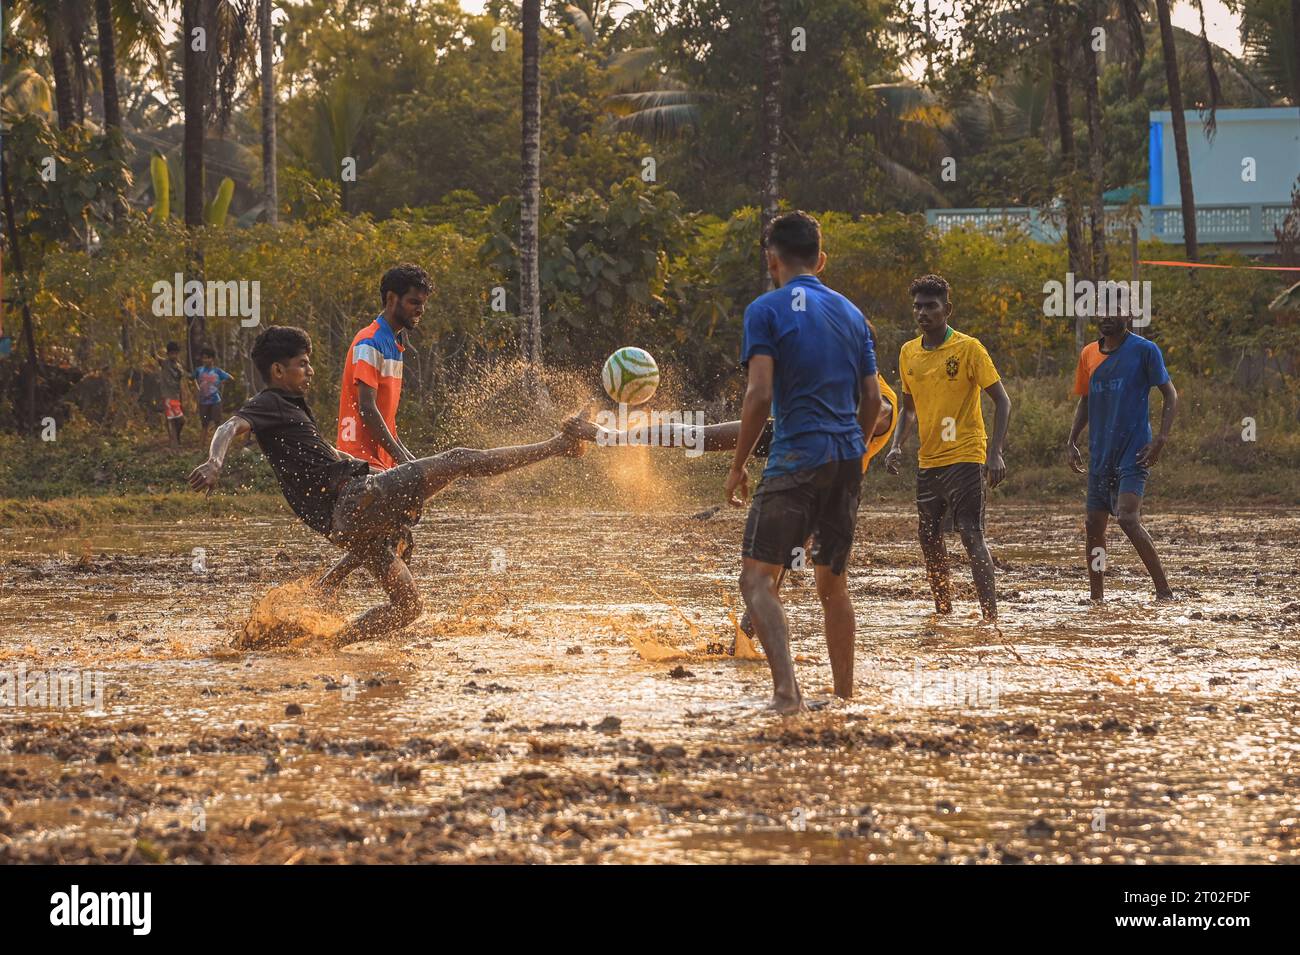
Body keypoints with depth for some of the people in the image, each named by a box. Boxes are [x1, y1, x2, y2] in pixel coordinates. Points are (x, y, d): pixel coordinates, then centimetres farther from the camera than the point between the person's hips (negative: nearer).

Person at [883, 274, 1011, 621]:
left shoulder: (968, 348, -9)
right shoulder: (909, 353, 9)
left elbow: (1002, 401, -9)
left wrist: (995, 453, -19)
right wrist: (897, 446, 3)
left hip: (964, 458, -7)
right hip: (927, 460, 7)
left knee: (971, 534, -14)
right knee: (928, 536, 9)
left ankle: (991, 615, -15)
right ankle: (943, 614, 23)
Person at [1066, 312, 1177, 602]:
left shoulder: (1144, 350, -6)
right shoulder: (1089, 354, 11)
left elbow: (1170, 396, -3)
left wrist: (1161, 440, -14)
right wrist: (1072, 441, 10)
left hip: (1134, 452, -7)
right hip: (1100, 455, 7)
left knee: (1128, 518, -21)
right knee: (1093, 525, 6)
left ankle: (1164, 591, -17)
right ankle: (1096, 598, 16)